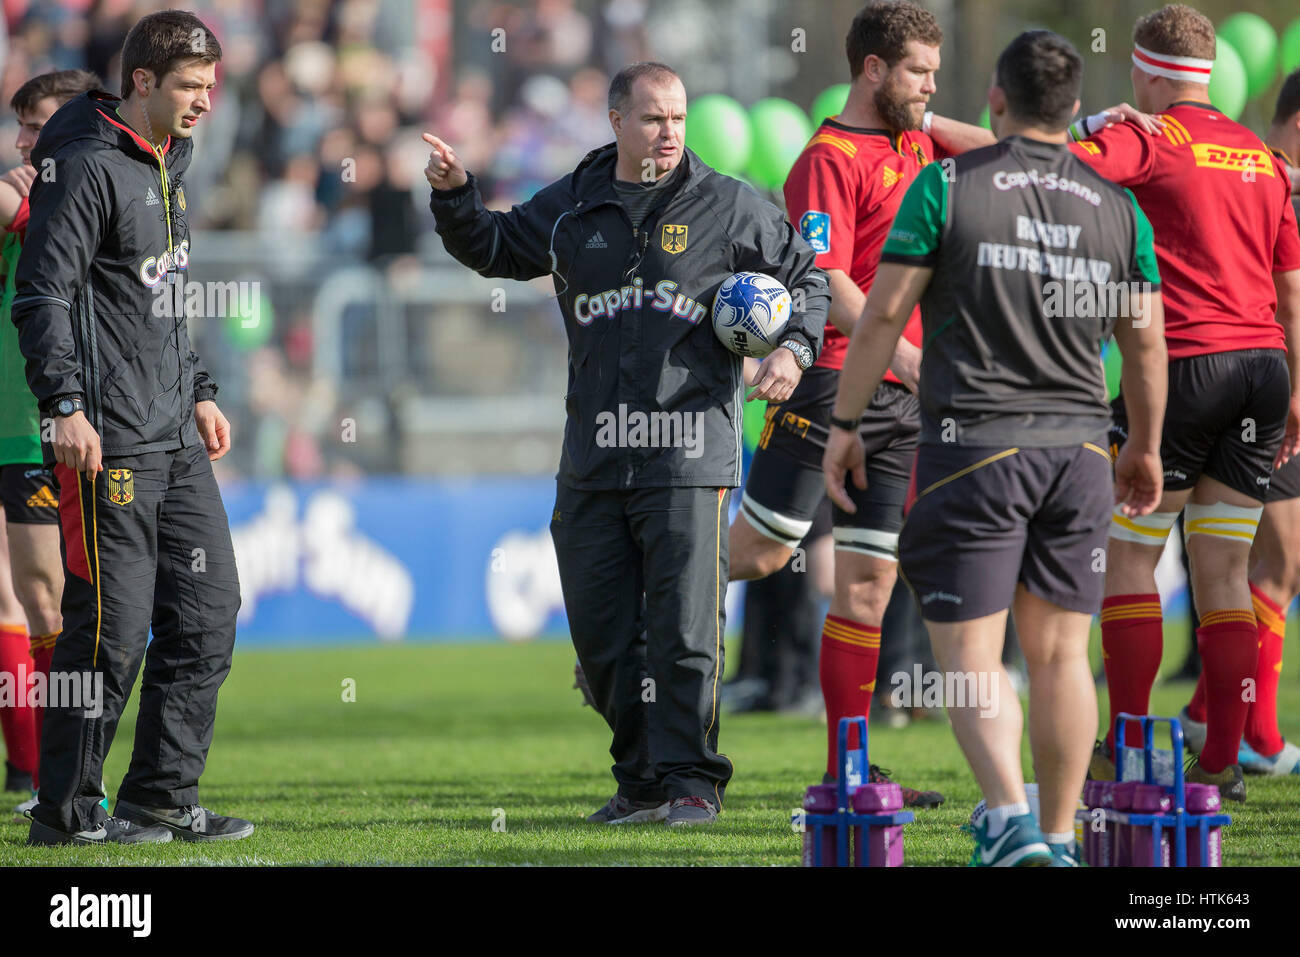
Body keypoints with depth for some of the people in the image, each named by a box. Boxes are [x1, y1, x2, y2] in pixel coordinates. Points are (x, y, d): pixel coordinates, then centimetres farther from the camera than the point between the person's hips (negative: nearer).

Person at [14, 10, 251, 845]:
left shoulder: (168, 165, 17)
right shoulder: (88, 166, -11)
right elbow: (43, 292, -16)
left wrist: (198, 392, 25)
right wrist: (66, 404, -24)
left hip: (177, 443, 9)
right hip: (110, 444, -9)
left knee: (207, 611, 7)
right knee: (113, 626, -7)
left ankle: (164, 798, 15)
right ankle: (67, 808, 3)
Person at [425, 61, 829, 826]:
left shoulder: (727, 208, 2)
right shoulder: (573, 208, 11)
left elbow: (808, 276, 10)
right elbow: (494, 248, 25)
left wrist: (794, 347, -5)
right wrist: (456, 194, 8)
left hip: (688, 452, -4)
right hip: (593, 457, 4)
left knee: (683, 626, -9)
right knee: (601, 630, 6)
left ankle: (691, 780, 0)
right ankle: (642, 781, 18)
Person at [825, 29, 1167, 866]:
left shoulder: (946, 187, -5)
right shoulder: (1118, 208, 6)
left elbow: (883, 314, -6)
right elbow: (1146, 342, 10)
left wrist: (844, 426, 3)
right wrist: (1146, 449, 23)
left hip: (973, 446, -3)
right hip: (1078, 449, 3)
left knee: (970, 652, -2)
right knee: (1060, 653, 9)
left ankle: (1011, 818, -20)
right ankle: (1059, 837, 10)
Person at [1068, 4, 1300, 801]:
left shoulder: (1147, 140, -4)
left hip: (1181, 366, -6)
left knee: (1128, 560, 3)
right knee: (1225, 571, 8)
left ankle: (1127, 751, 2)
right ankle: (1223, 761, 5)